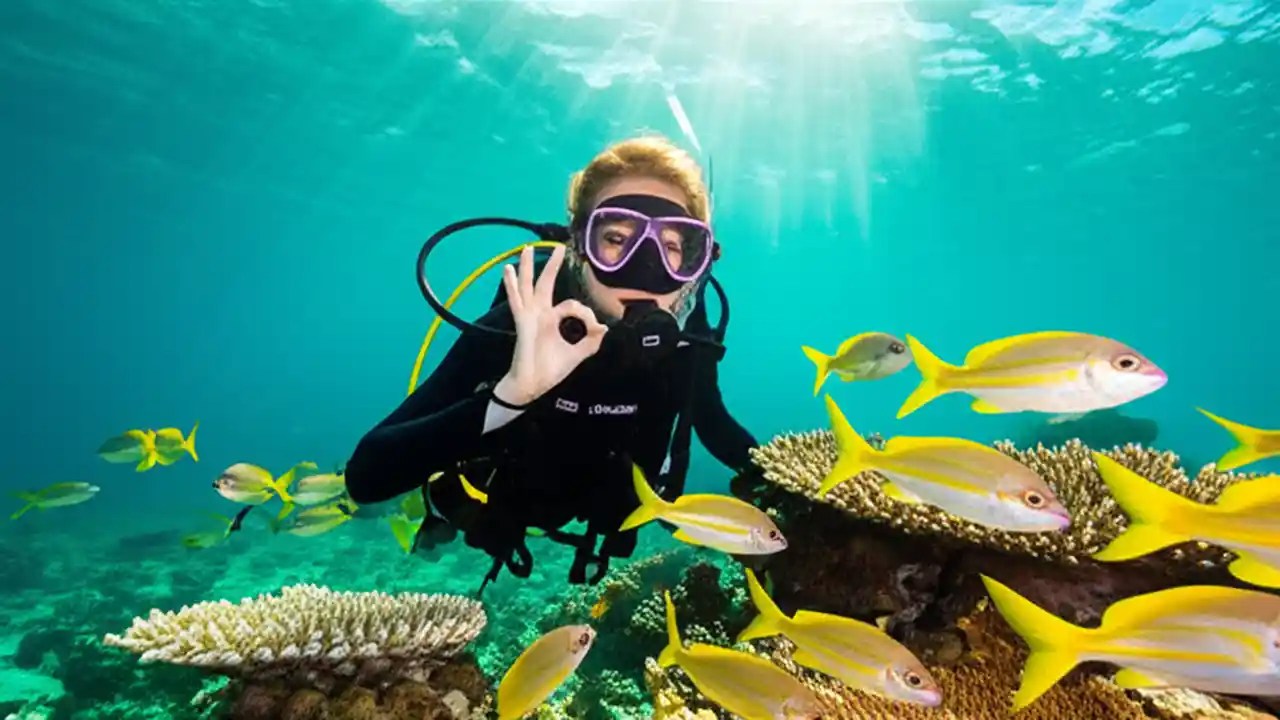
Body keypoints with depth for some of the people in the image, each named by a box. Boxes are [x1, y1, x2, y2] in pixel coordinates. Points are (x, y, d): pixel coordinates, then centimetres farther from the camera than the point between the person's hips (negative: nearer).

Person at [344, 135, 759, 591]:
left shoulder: (687, 331, -29)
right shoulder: (518, 326, -40)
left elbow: (714, 426, -4)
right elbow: (364, 477, -49)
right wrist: (509, 393, -61)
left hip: (606, 512, 3)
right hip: (502, 501, -3)